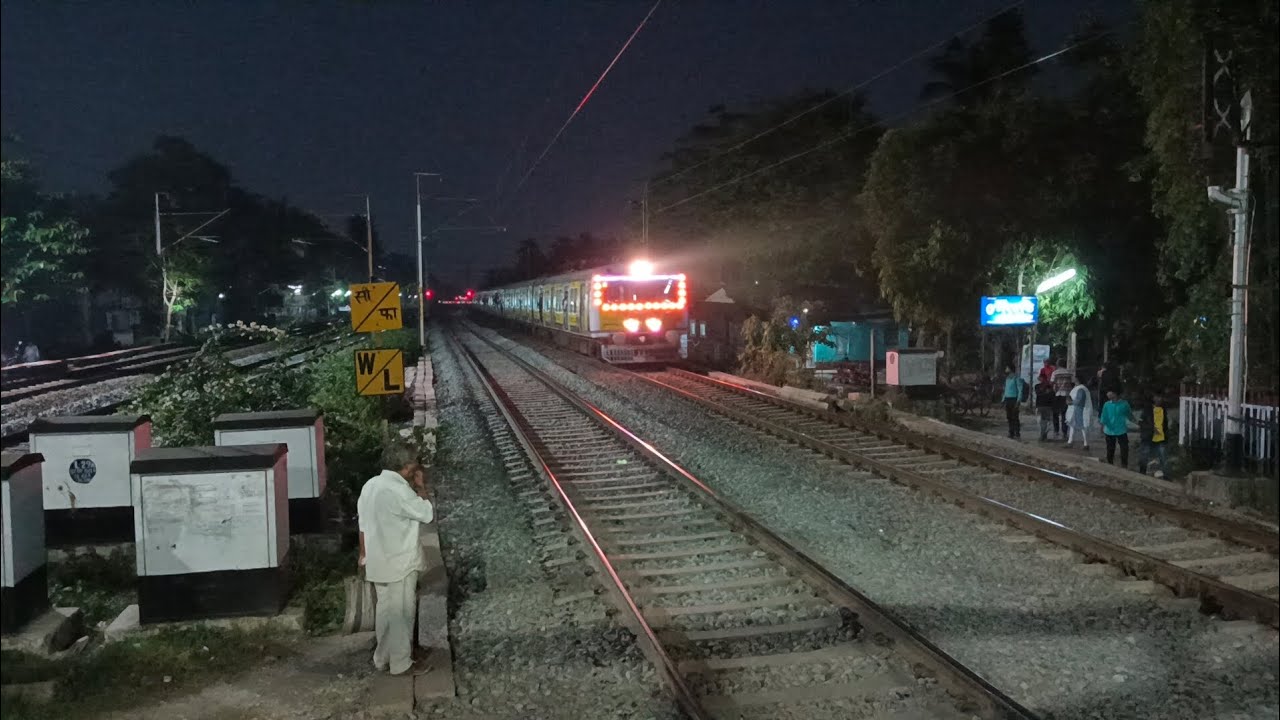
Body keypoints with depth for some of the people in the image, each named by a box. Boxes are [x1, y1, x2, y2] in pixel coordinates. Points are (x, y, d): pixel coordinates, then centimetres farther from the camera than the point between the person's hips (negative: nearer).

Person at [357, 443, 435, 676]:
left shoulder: (370, 485, 4)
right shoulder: (399, 491, -23)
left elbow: (363, 524, 10)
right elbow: (428, 515, -12)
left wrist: (364, 554, 20)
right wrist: (421, 487, -2)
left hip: (378, 562, 8)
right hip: (399, 563, -8)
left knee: (385, 611, 19)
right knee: (401, 613, 4)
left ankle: (383, 659, 28)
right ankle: (401, 663, 14)